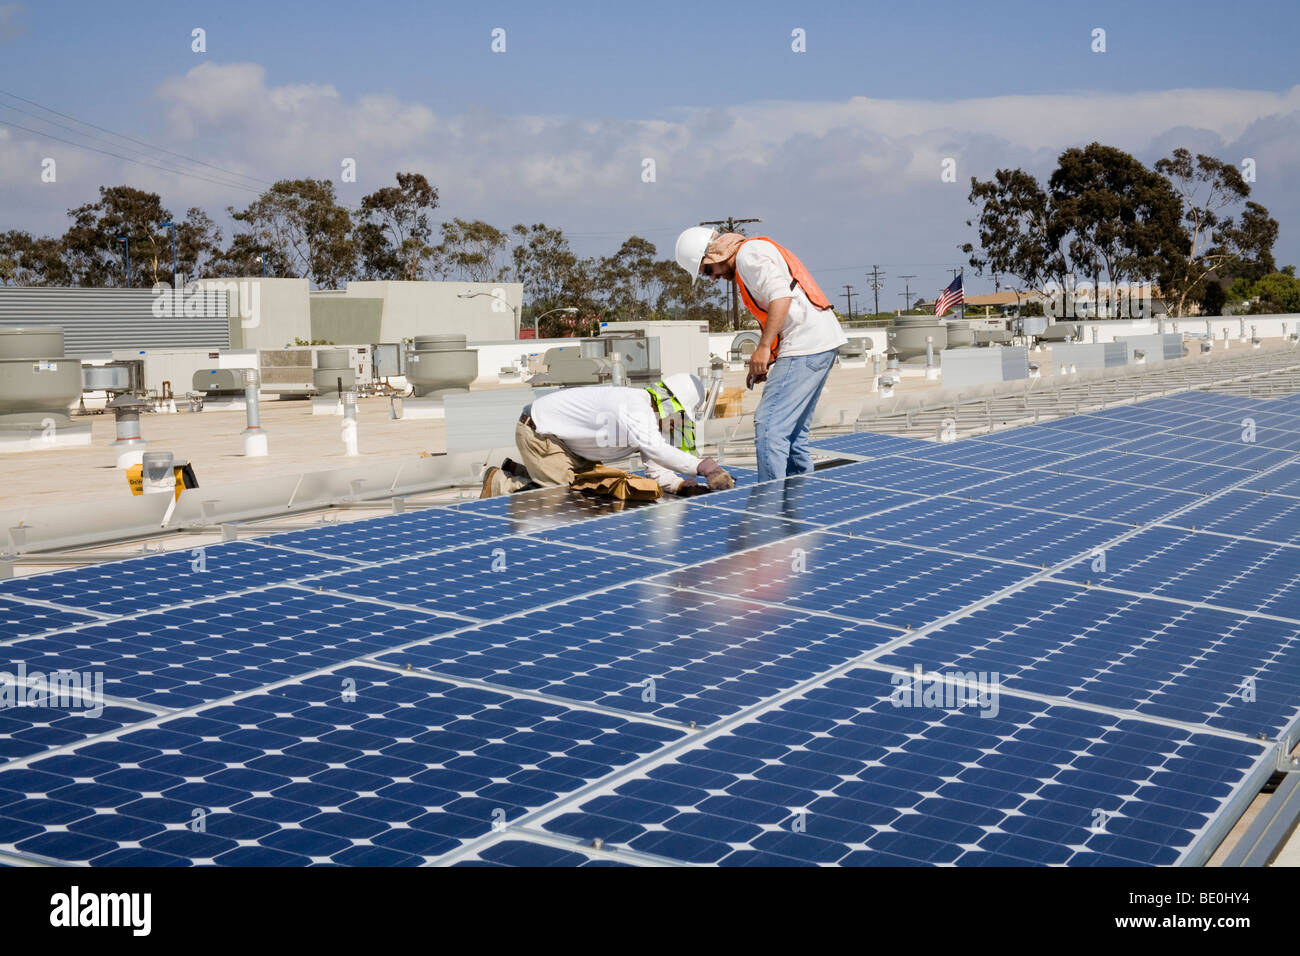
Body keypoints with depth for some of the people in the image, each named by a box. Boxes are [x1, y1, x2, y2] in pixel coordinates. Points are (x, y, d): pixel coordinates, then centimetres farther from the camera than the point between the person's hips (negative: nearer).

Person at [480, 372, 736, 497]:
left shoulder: (648, 416, 1)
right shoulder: (633, 406, -31)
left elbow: (658, 471, -3)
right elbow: (653, 448, -49)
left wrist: (684, 487, -23)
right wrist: (704, 467, -51)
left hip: (559, 434, 10)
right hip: (537, 431, -10)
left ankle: (518, 472, 18)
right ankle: (500, 484, 4)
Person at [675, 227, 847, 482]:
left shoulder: (749, 254, -5)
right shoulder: (757, 252, 26)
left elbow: (781, 297, -21)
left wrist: (763, 348, -21)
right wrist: (764, 364, 18)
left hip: (806, 345, -11)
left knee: (769, 425, -12)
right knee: (793, 431, 14)